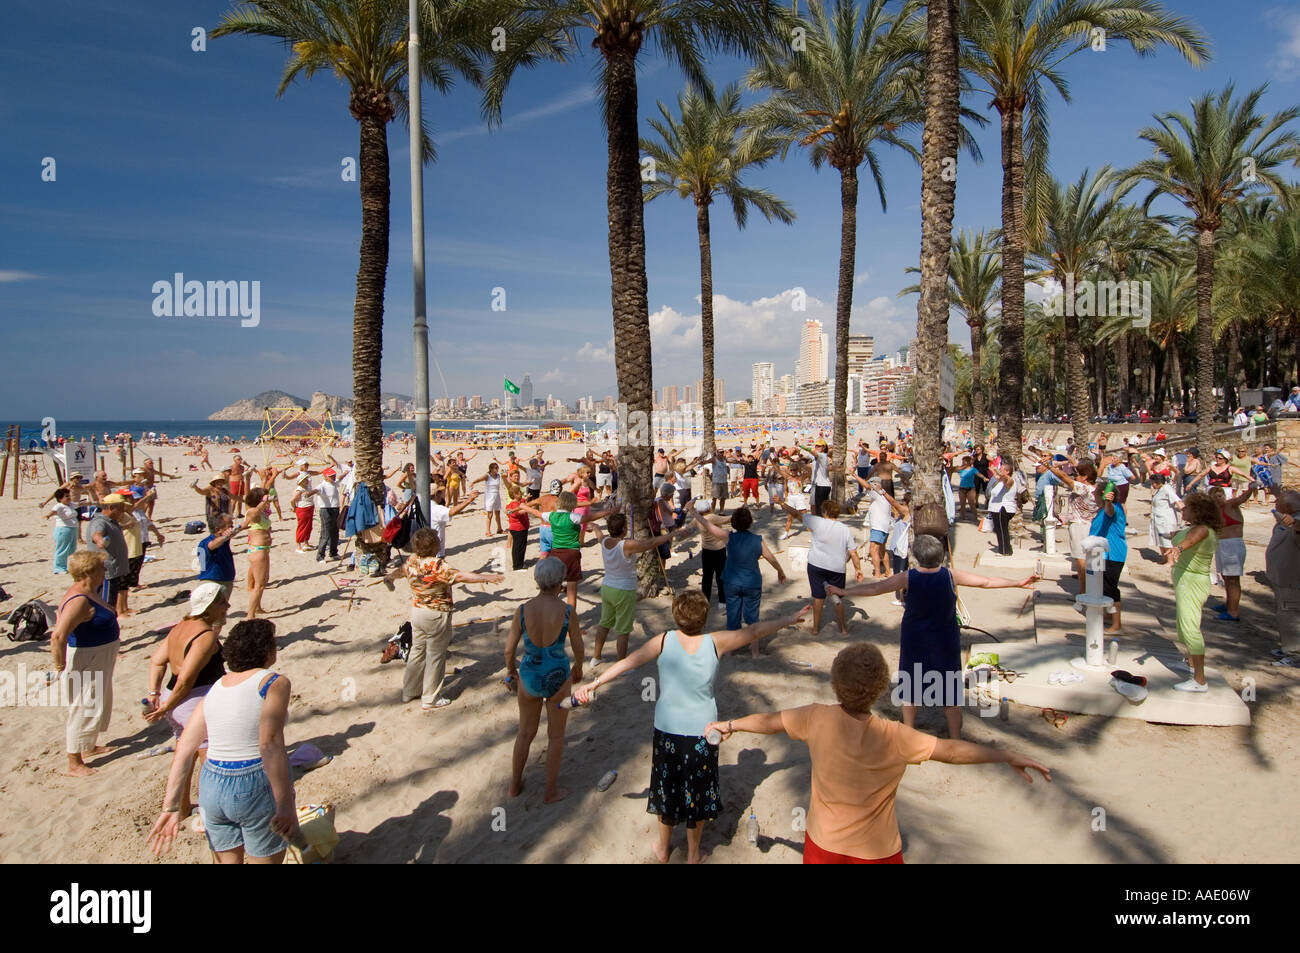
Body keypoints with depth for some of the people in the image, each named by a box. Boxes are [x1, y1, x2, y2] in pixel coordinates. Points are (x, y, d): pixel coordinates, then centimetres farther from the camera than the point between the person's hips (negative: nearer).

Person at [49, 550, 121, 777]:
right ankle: (74, 764, 13)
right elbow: (58, 636, -33)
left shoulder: (92, 592, 4)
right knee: (84, 710, 1)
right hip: (84, 662, -10)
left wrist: (109, 609, 10)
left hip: (99, 662, 11)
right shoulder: (79, 601, -27)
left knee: (99, 705, 24)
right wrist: (60, 667, -25)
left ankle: (89, 747, 43)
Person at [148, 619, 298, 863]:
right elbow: (270, 743, -20)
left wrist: (171, 806, 10)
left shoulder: (215, 689, 10)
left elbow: (185, 747, 7)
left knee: (228, 860, 23)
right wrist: (286, 805, -22)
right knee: (266, 860, 10)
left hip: (211, 787, 6)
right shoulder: (273, 683, -9)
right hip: (256, 788, -6)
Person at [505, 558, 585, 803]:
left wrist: (511, 670, 17)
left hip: (529, 677, 2)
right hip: (558, 677, -2)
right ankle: (550, 791, 29)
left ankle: (515, 785, 39)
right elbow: (578, 646, -4)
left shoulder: (522, 611, -14)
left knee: (525, 733, 23)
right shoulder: (567, 611, -18)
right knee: (556, 735, 18)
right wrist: (578, 667, 17)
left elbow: (509, 649, -3)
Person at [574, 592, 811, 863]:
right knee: (698, 790, 18)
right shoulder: (716, 642, -12)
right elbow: (755, 631, -1)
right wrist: (788, 620, 12)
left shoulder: (664, 641, -12)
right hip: (701, 730, -1)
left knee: (667, 786, 20)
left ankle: (663, 848, 39)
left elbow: (627, 662, -15)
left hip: (667, 730, 1)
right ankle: (693, 853, 34)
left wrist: (593, 684, -11)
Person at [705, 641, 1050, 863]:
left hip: (823, 846, 2)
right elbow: (950, 750, -16)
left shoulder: (818, 719, -18)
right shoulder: (895, 738, -24)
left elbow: (769, 721, -3)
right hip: (877, 852, -2)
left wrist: (729, 724, 14)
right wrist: (1008, 757, -5)